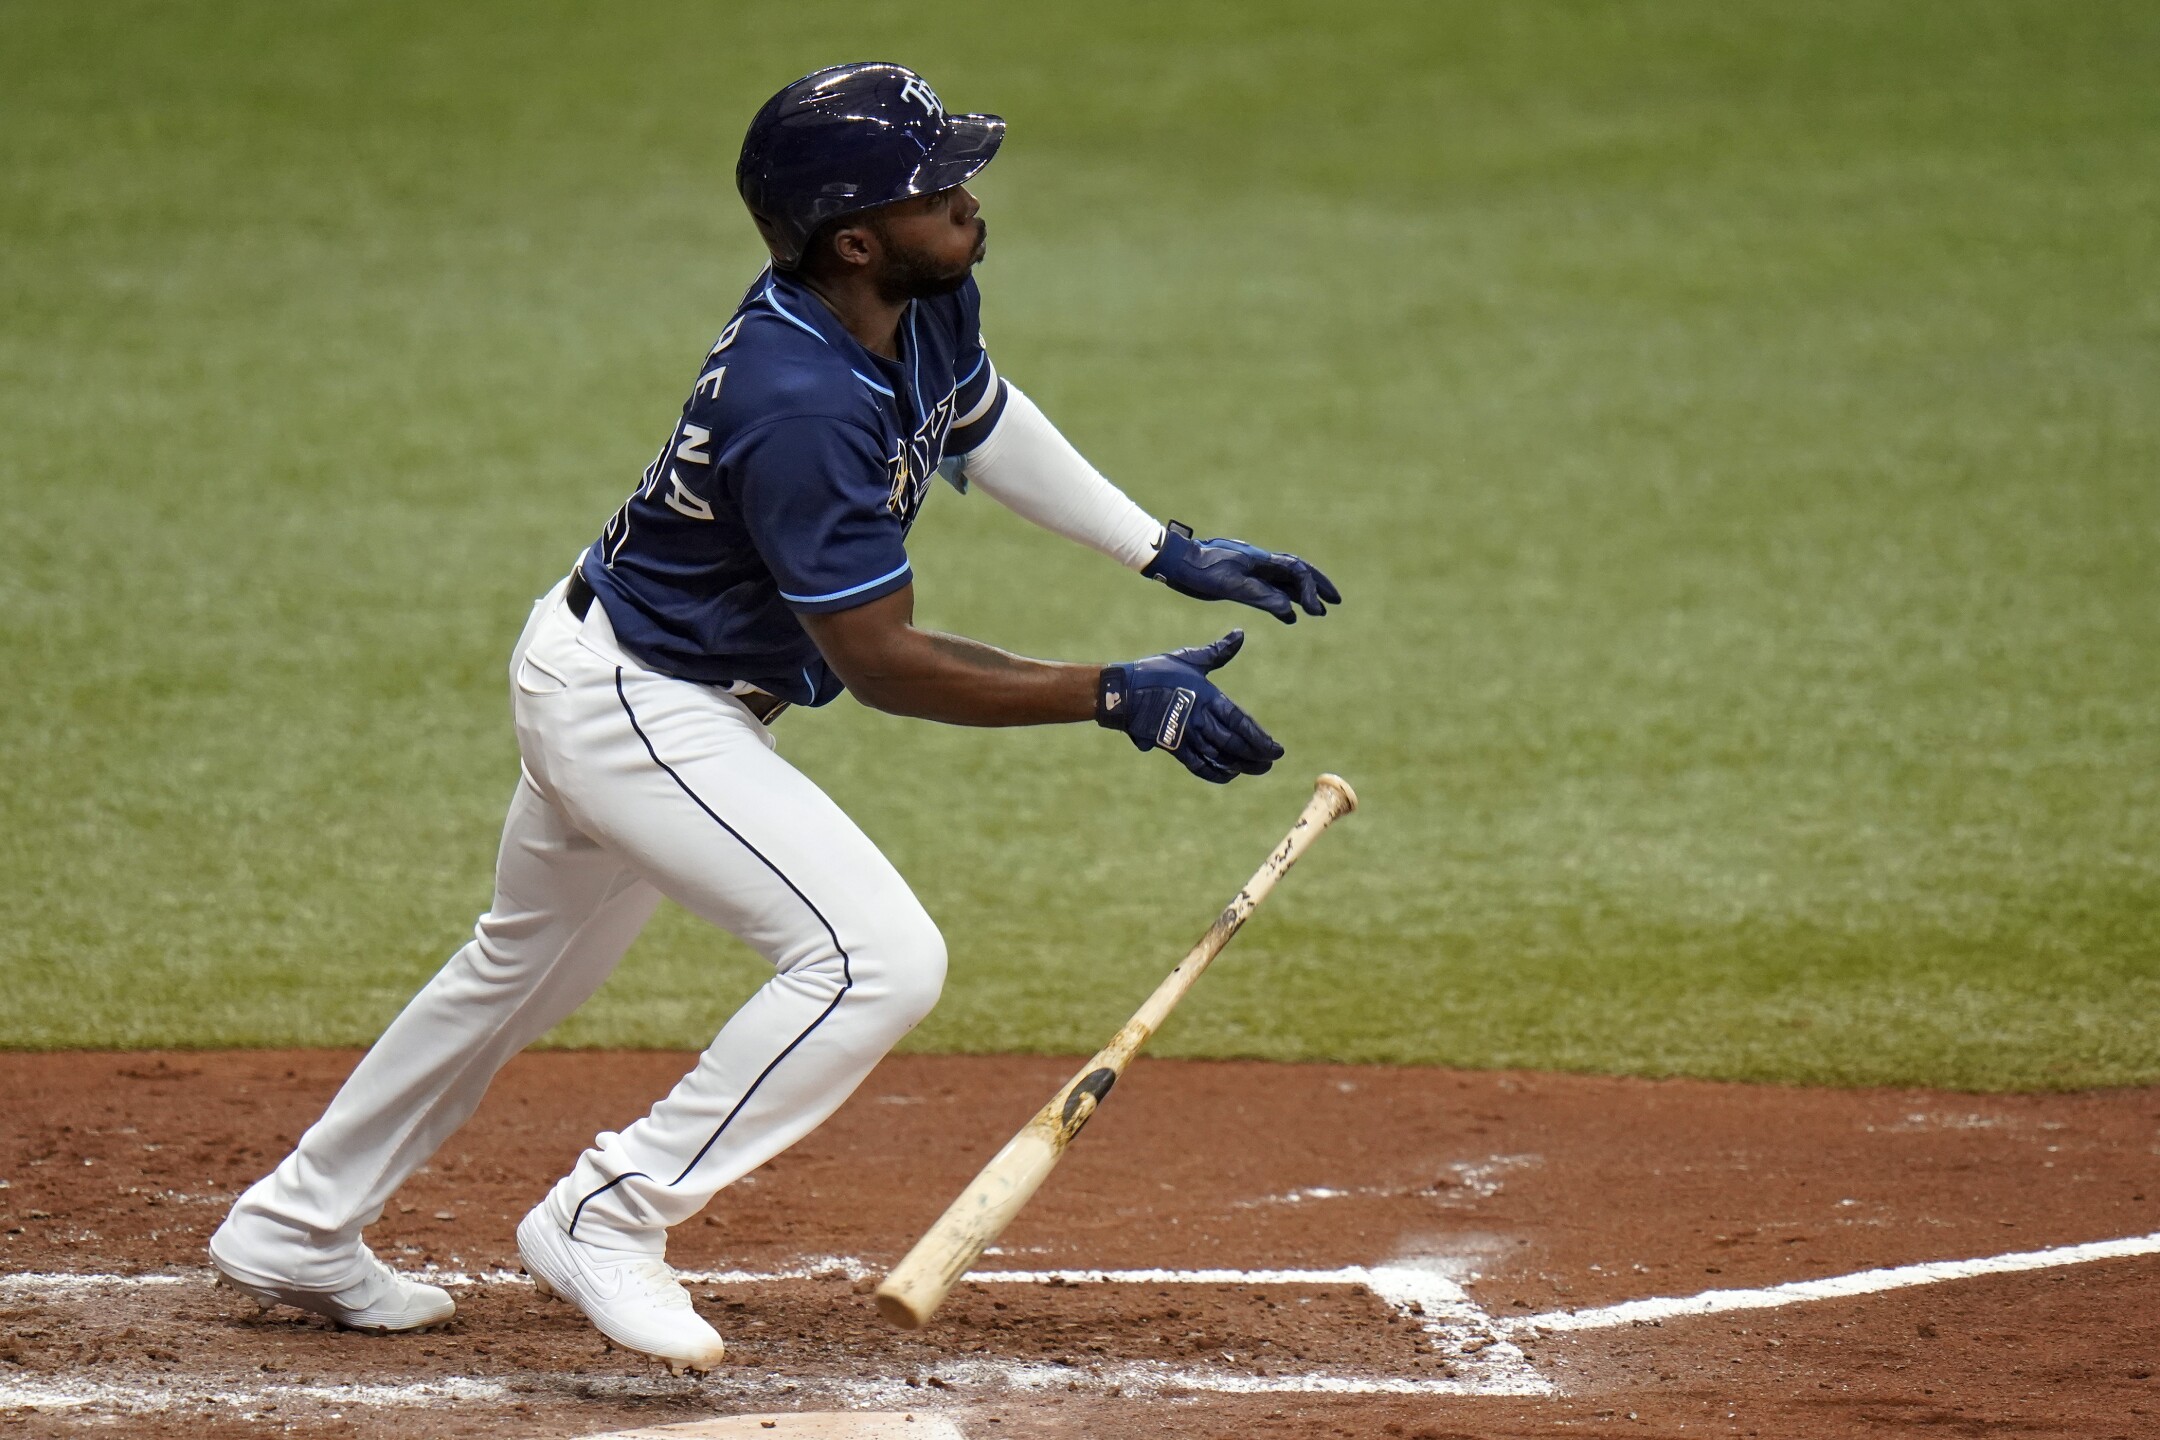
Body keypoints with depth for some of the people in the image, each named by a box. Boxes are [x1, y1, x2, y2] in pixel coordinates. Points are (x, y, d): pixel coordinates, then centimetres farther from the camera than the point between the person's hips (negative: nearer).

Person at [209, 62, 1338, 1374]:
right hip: (631, 706, -10)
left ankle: (297, 1231, 43)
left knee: (524, 968, 27)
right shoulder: (801, 404, -35)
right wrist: (1118, 699, -29)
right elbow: (881, 663, -29)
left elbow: (982, 417, 17)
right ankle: (608, 1220, -8)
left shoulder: (925, 305, -8)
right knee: (881, 958, -20)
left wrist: (1169, 550, 12)